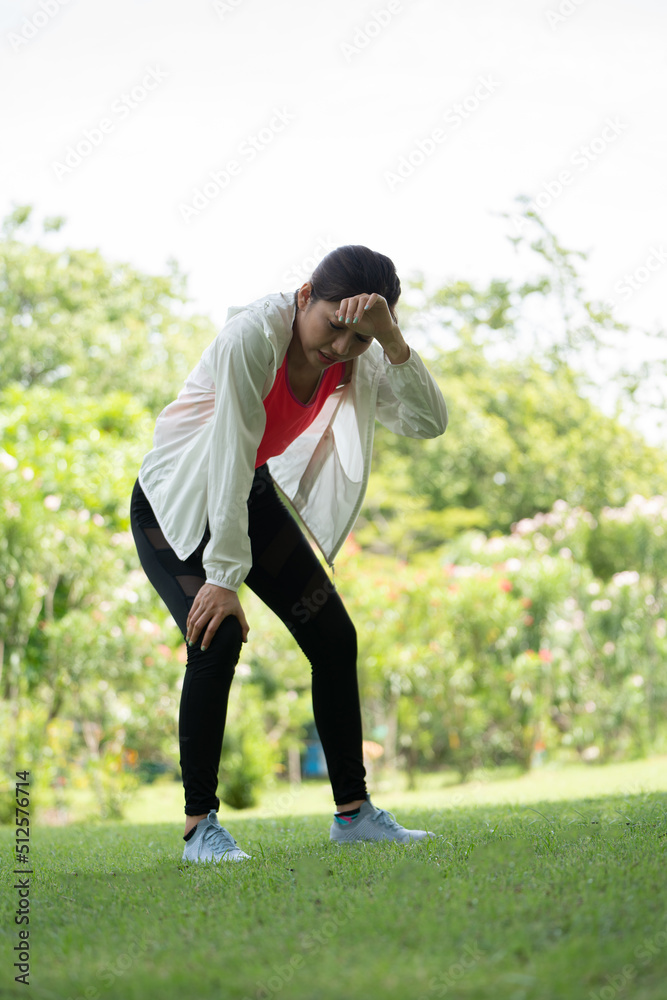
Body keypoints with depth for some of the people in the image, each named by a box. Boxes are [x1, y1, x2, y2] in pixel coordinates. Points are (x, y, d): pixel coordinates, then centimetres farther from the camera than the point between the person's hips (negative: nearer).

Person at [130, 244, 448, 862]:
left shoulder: (358, 361, -12)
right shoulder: (252, 336, -31)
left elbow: (429, 422, -23)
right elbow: (229, 459, -32)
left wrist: (391, 341, -37)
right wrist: (224, 577, -32)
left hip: (252, 494, 6)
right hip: (177, 503, -6)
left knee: (333, 637, -2)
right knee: (218, 636, -25)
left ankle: (353, 810, 9)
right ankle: (199, 824, -14)